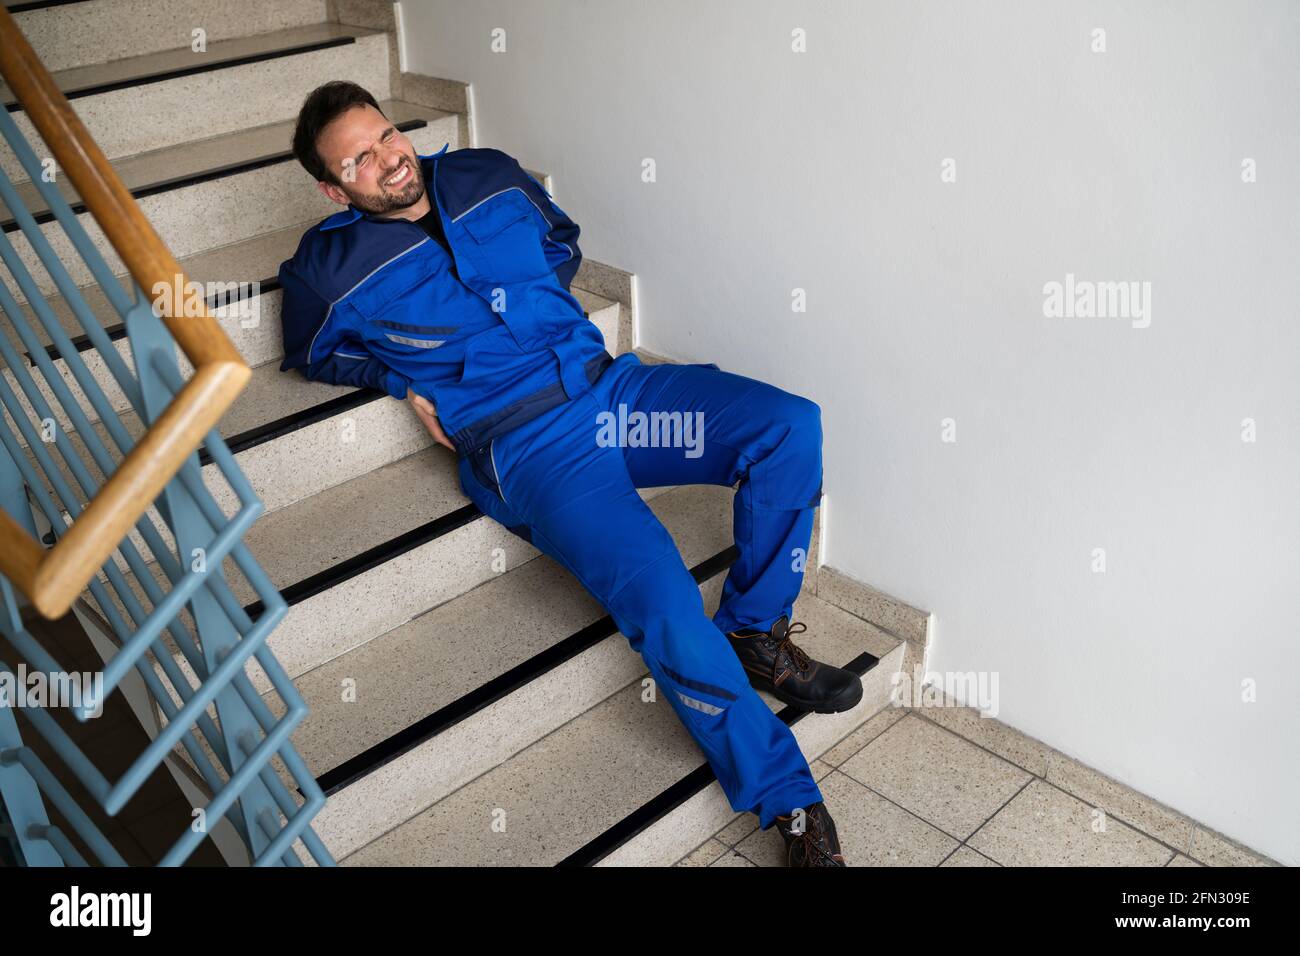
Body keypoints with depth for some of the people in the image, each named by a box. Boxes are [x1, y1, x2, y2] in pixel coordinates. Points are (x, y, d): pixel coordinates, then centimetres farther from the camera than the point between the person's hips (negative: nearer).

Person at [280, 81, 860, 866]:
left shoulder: (487, 176, 13)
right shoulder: (332, 265, 2)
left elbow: (563, 238, 30)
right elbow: (310, 352, 21)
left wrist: (543, 301, 11)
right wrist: (399, 380, 7)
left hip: (604, 383, 6)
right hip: (526, 447, -5)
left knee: (789, 425, -16)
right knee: (663, 601, -27)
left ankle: (755, 636, 2)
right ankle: (788, 801, -10)